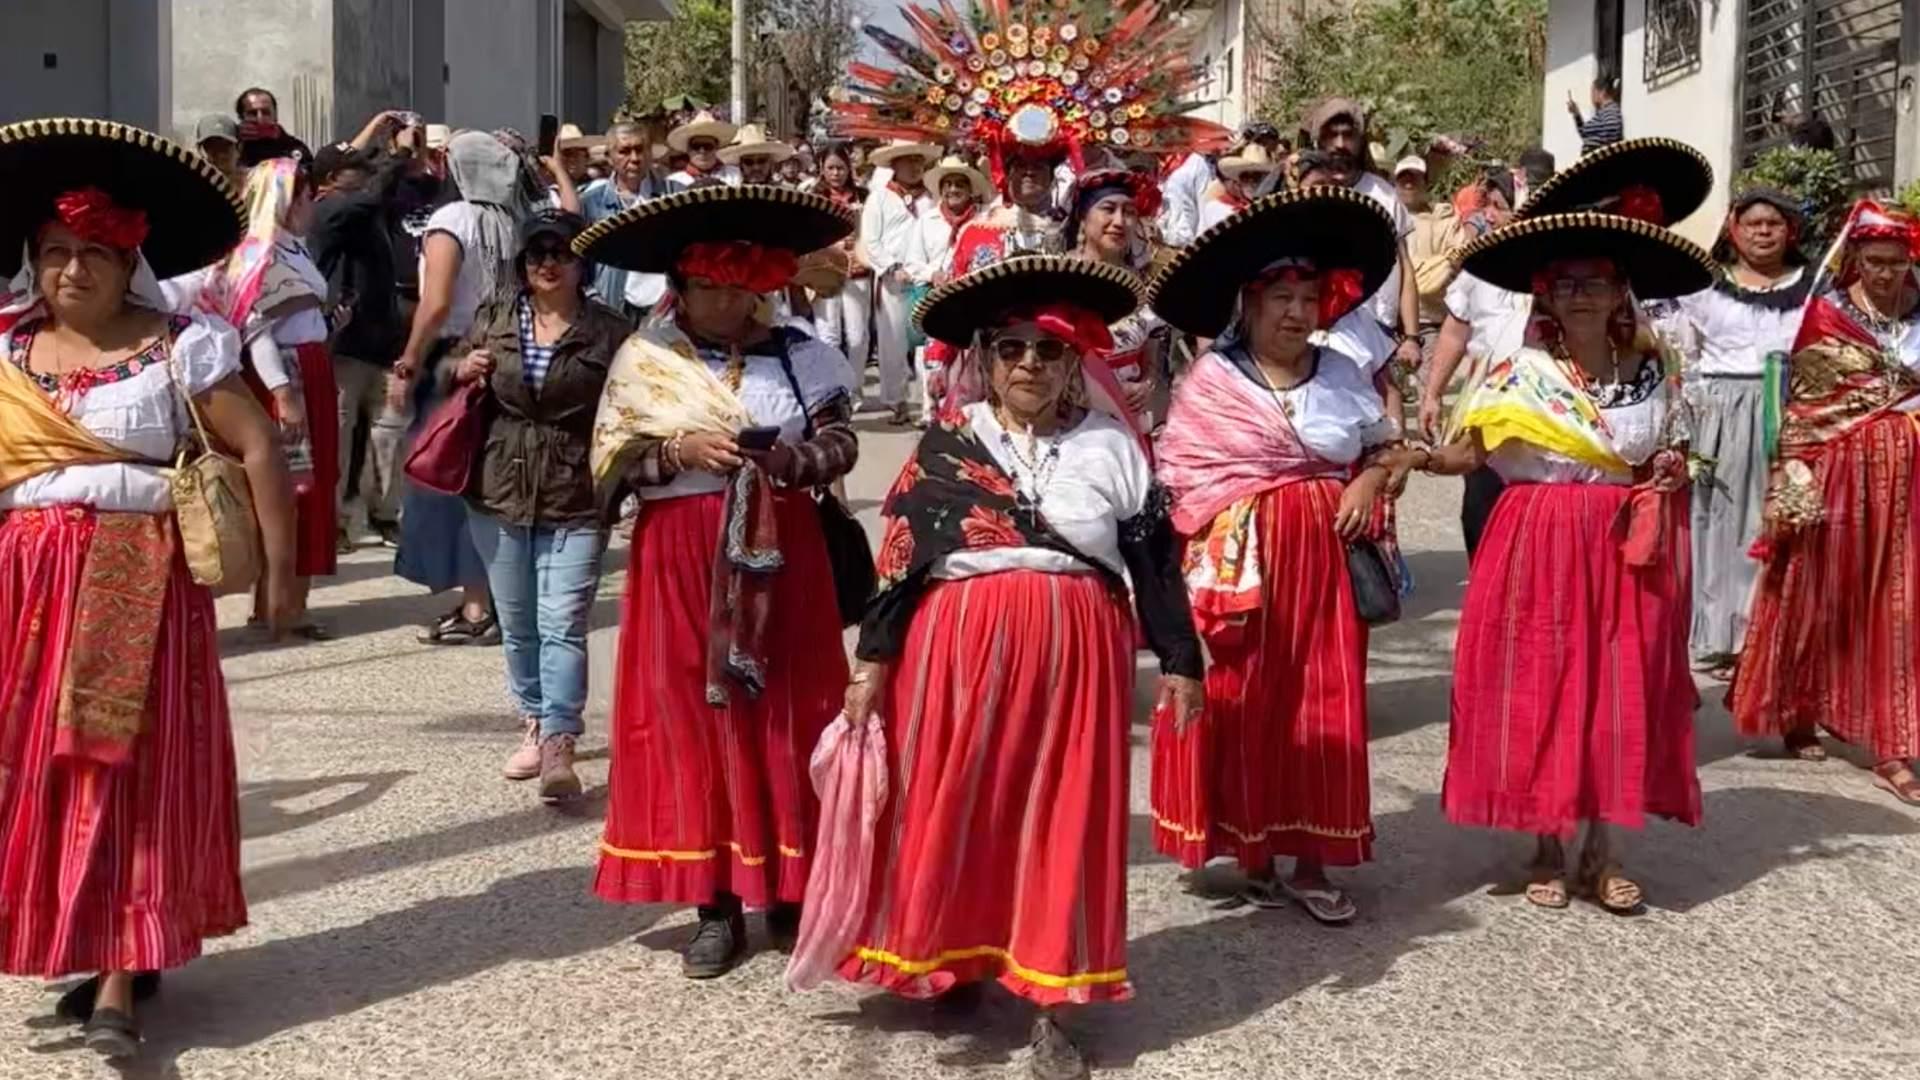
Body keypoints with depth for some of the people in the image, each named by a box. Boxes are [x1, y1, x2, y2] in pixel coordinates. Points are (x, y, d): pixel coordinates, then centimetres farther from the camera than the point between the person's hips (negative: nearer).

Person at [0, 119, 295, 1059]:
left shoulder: (177, 349, -2)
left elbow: (260, 449, -3)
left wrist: (280, 569, -6)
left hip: (136, 584, -4)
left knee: (128, 769, -3)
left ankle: (118, 986, 1)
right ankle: (110, 950, 21)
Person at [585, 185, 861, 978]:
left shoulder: (801, 355, 2)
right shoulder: (643, 358, 1)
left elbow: (840, 443, 2)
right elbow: (608, 461, -1)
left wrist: (791, 459, -17)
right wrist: (677, 450, -17)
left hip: (778, 555, 0)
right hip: (682, 558, 0)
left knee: (784, 715, 5)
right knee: (691, 717, 2)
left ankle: (790, 886, 19)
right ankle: (718, 902, 11)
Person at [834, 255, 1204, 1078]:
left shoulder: (1112, 446, 4)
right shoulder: (947, 444, 3)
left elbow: (1154, 556, 5)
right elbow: (900, 553, 3)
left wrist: (1179, 658, 4)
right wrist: (874, 659, 0)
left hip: (1075, 654, 0)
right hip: (960, 648, 0)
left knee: (1063, 816, 3)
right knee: (952, 808, 6)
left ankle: (1050, 1000, 12)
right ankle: (951, 961, 27)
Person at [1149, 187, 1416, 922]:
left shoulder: (1342, 374, 9)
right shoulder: (1211, 379, -2)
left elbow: (1391, 449, 17)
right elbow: (1180, 473, -4)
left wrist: (1369, 482, -3)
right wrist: (1225, 527, -15)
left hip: (1323, 558, 3)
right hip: (1241, 559, -3)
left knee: (1323, 707, 5)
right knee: (1243, 706, 2)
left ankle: (1312, 862, 13)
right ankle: (1252, 854, 15)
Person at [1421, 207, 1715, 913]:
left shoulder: (1652, 375, 7)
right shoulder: (1519, 374, -3)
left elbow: (1676, 463, 16)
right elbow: (1467, 453, -10)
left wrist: (1669, 479, -6)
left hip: (1627, 554, 3)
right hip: (1539, 549, -2)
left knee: (1620, 694, 3)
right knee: (1539, 690, 0)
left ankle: (1602, 850, 15)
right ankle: (1548, 847, 13)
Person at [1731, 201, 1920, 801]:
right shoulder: (1826, 316, -3)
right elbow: (1800, 409, -5)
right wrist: (1795, 481, -12)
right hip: (1839, 471, -3)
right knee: (1820, 594, 7)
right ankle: (1799, 713, 23)